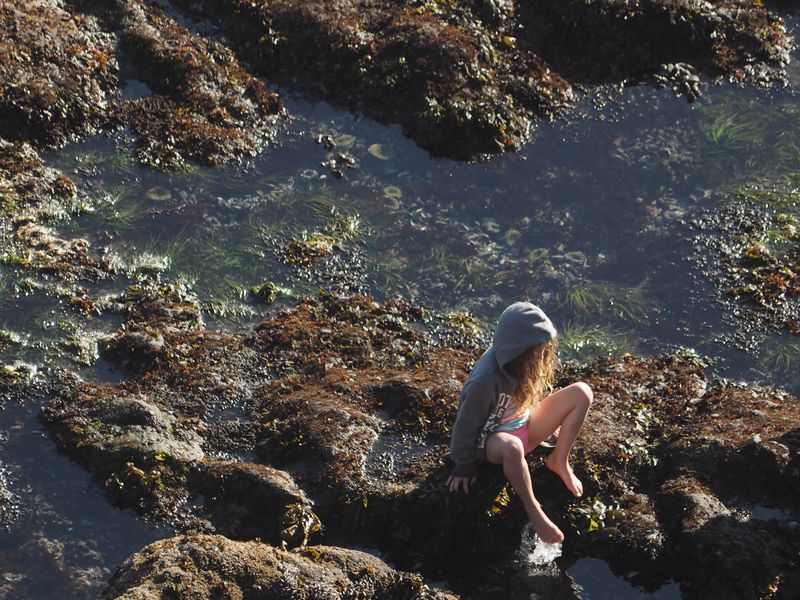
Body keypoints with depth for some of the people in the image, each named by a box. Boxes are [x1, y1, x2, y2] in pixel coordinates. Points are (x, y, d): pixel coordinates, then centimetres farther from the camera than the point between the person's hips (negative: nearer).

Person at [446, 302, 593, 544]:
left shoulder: (525, 361, -14)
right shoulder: (485, 380, -34)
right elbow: (467, 423, -19)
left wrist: (552, 423, 18)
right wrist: (464, 467, -8)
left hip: (525, 426, 7)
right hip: (492, 440, -7)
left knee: (582, 393, -14)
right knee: (511, 446, -45)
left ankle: (559, 461, -2)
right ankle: (532, 509, -23)